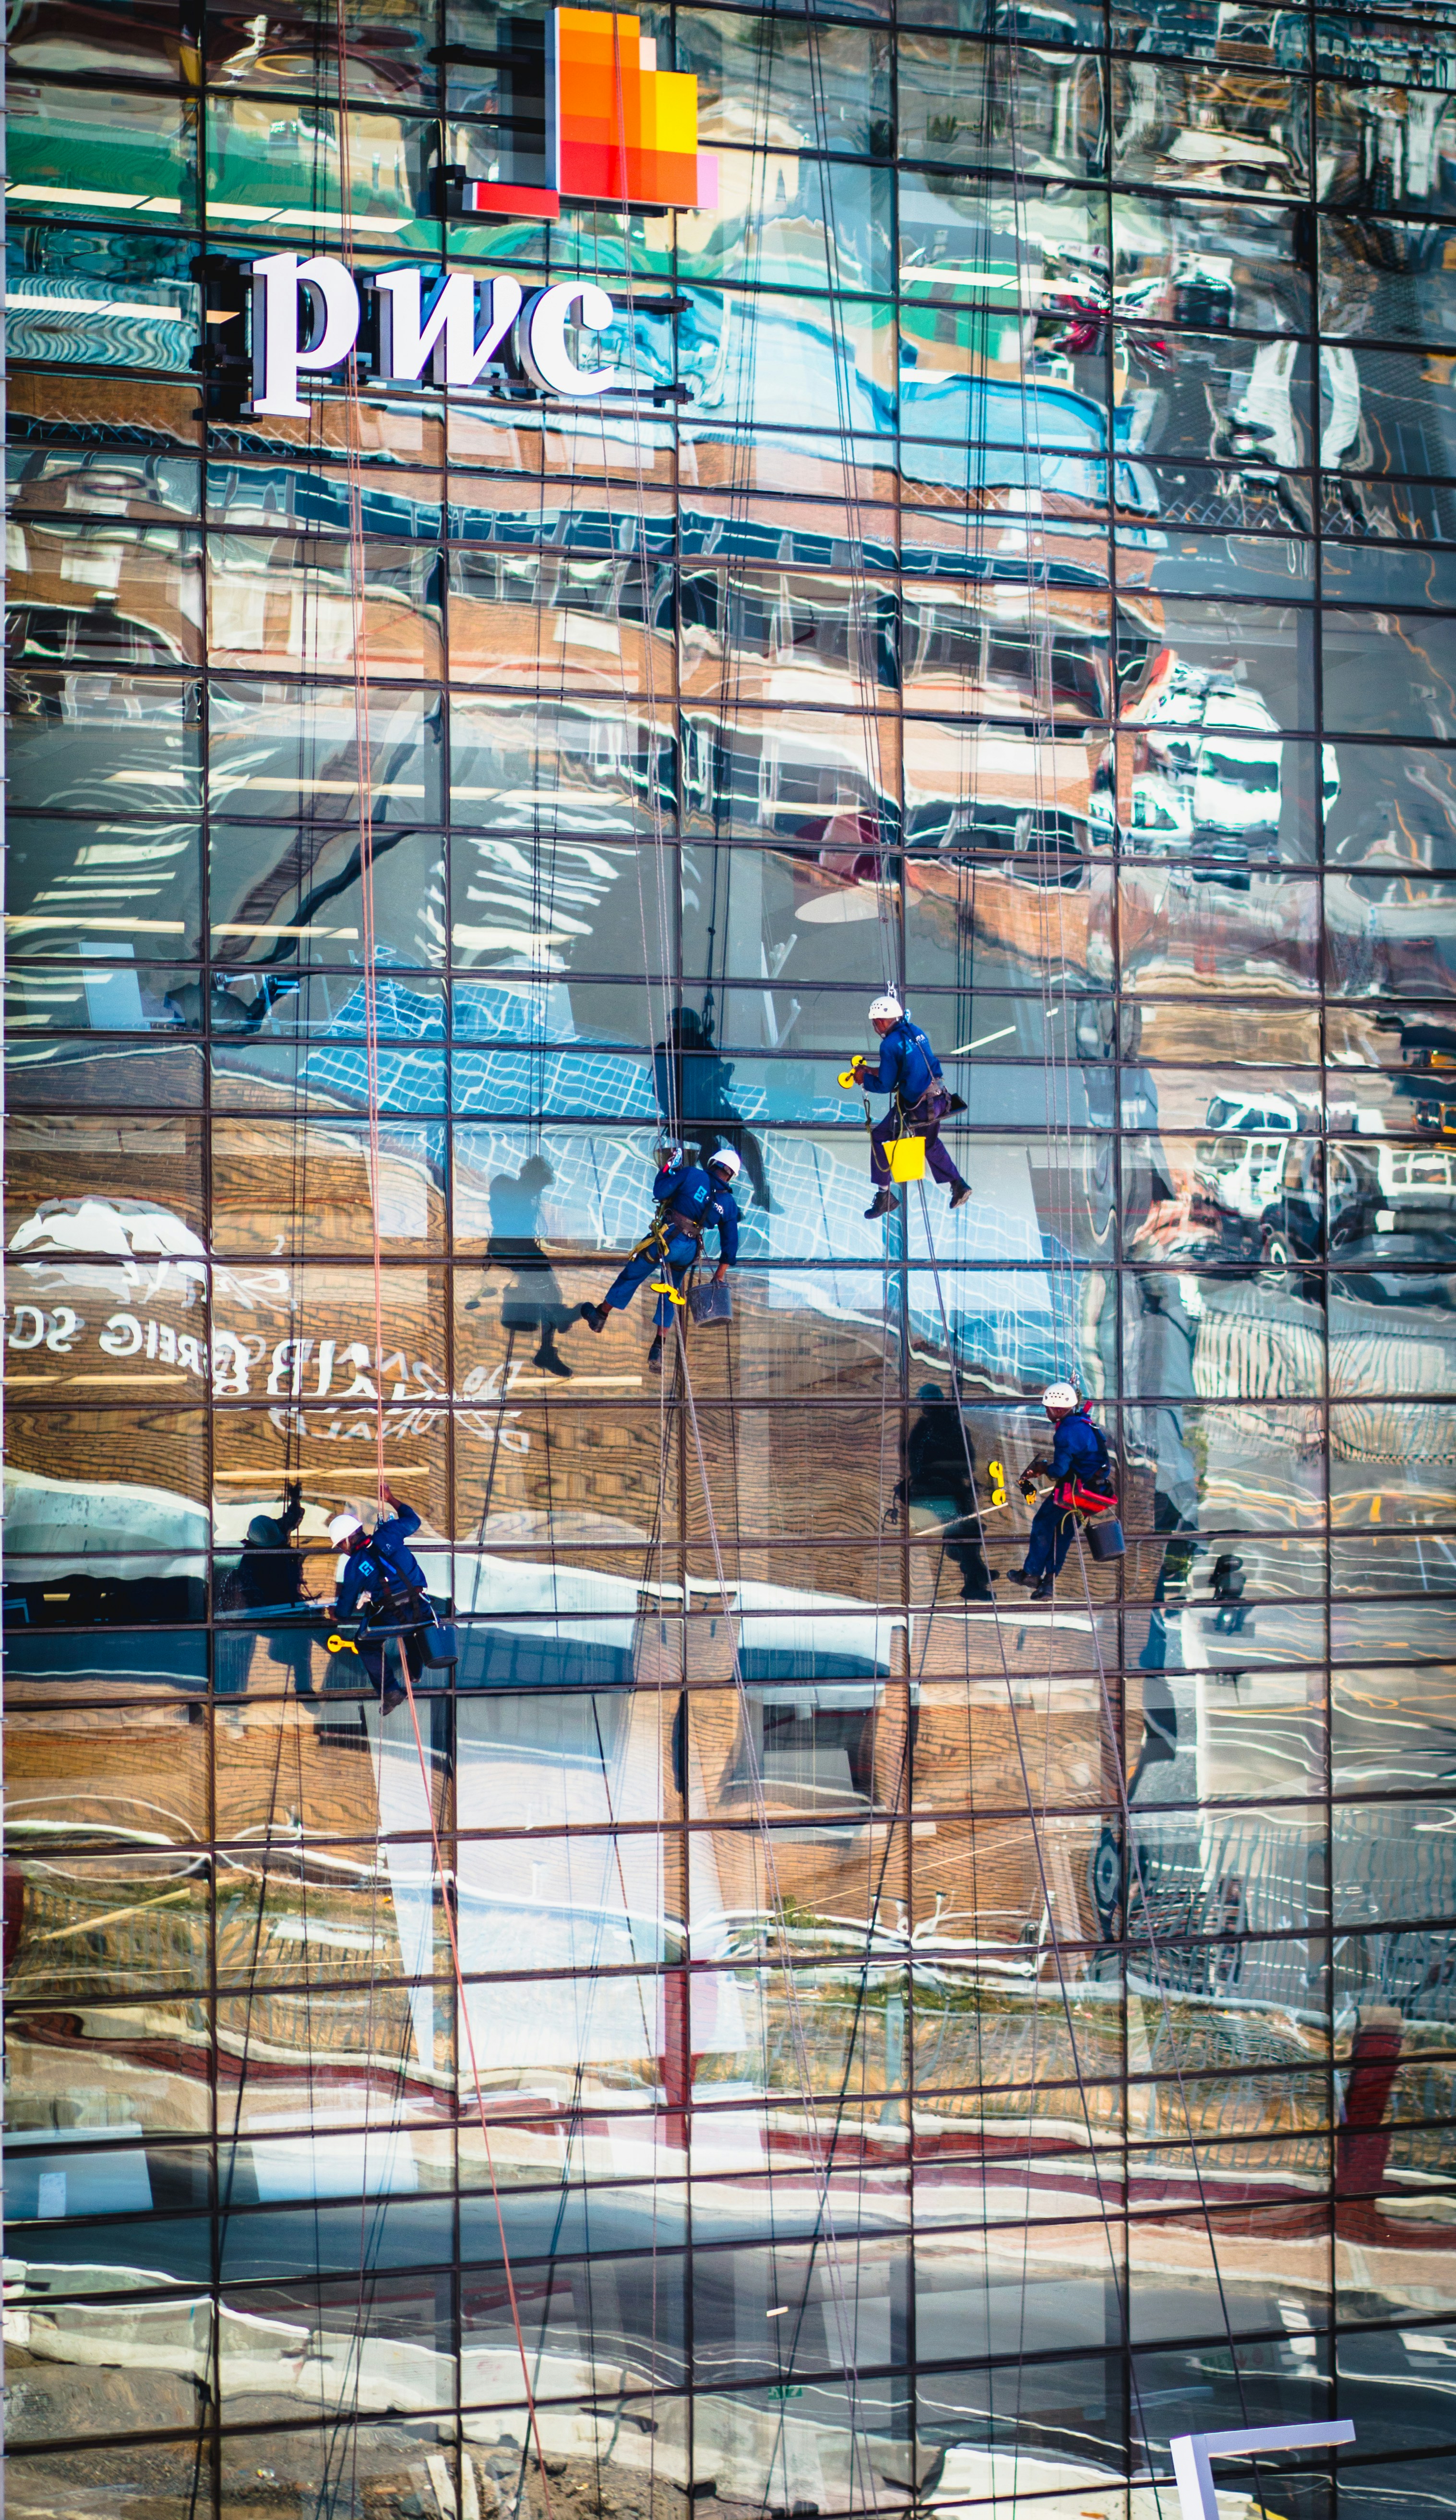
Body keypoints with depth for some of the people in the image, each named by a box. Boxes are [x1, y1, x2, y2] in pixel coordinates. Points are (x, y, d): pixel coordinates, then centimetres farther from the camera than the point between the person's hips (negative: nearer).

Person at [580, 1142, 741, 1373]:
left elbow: (660, 1191, -6)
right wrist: (720, 1275, 18)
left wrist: (667, 1169, 9)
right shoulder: (729, 1203, 8)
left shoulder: (692, 1175, -5)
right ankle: (657, 1351, 12)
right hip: (690, 1250, 4)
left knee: (631, 1276, 15)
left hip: (666, 1238, -4)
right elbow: (730, 1243, 11)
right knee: (669, 1295, 18)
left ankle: (601, 1315, 30)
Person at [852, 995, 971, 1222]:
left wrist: (865, 1079, 6)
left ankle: (883, 1195, 12)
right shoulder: (917, 1033, 10)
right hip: (938, 1100, 8)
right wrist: (875, 1071, 22)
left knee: (880, 1138, 10)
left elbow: (886, 1086, -13)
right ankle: (957, 1185, 33)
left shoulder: (890, 1045, -16)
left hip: (914, 1107, -8)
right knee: (930, 1143, 32)